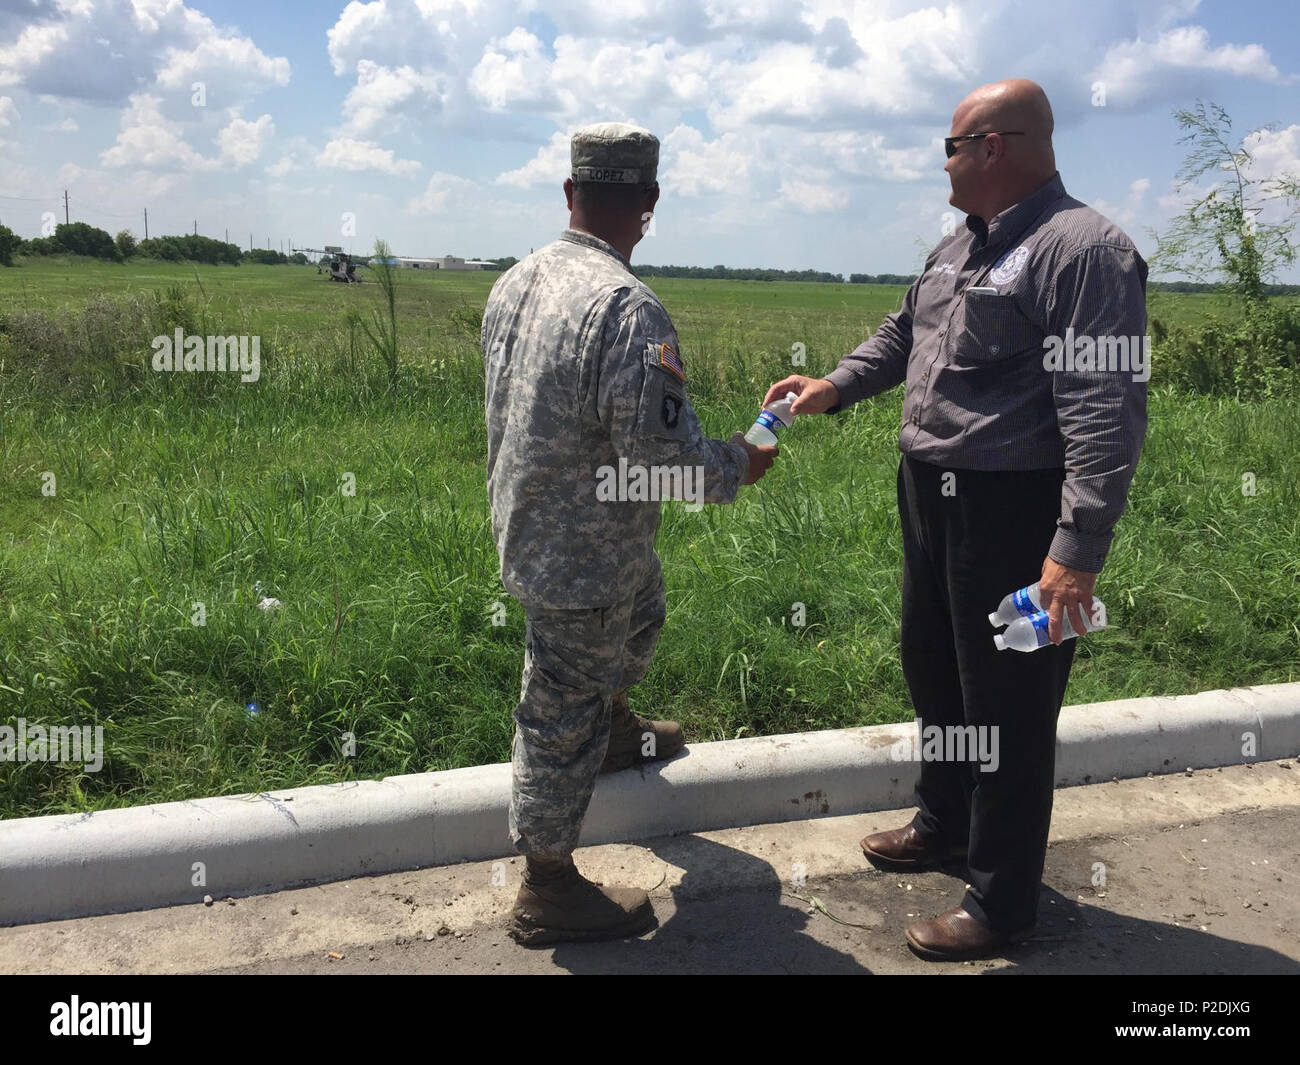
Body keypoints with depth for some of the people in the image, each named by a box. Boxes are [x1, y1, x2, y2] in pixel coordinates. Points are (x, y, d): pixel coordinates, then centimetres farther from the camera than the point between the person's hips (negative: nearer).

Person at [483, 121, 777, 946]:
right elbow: (664, 458, -29)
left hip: (528, 522, 9)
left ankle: (616, 728, 59)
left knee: (642, 609, 33)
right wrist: (740, 466, -8)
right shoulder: (629, 309, -29)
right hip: (582, 559, -9)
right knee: (564, 716, 7)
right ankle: (549, 893, 26)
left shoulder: (516, 283, -1)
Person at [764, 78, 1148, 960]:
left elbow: (1107, 411, -24)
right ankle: (945, 824, 46)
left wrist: (1078, 549, -29)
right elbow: (903, 335, 27)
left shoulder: (1084, 250, -17)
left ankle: (1002, 904, 21)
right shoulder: (960, 247, 12)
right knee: (935, 672, 23)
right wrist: (835, 387, 11)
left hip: (1012, 510, -9)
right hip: (931, 493, 9)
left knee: (1008, 705, 3)